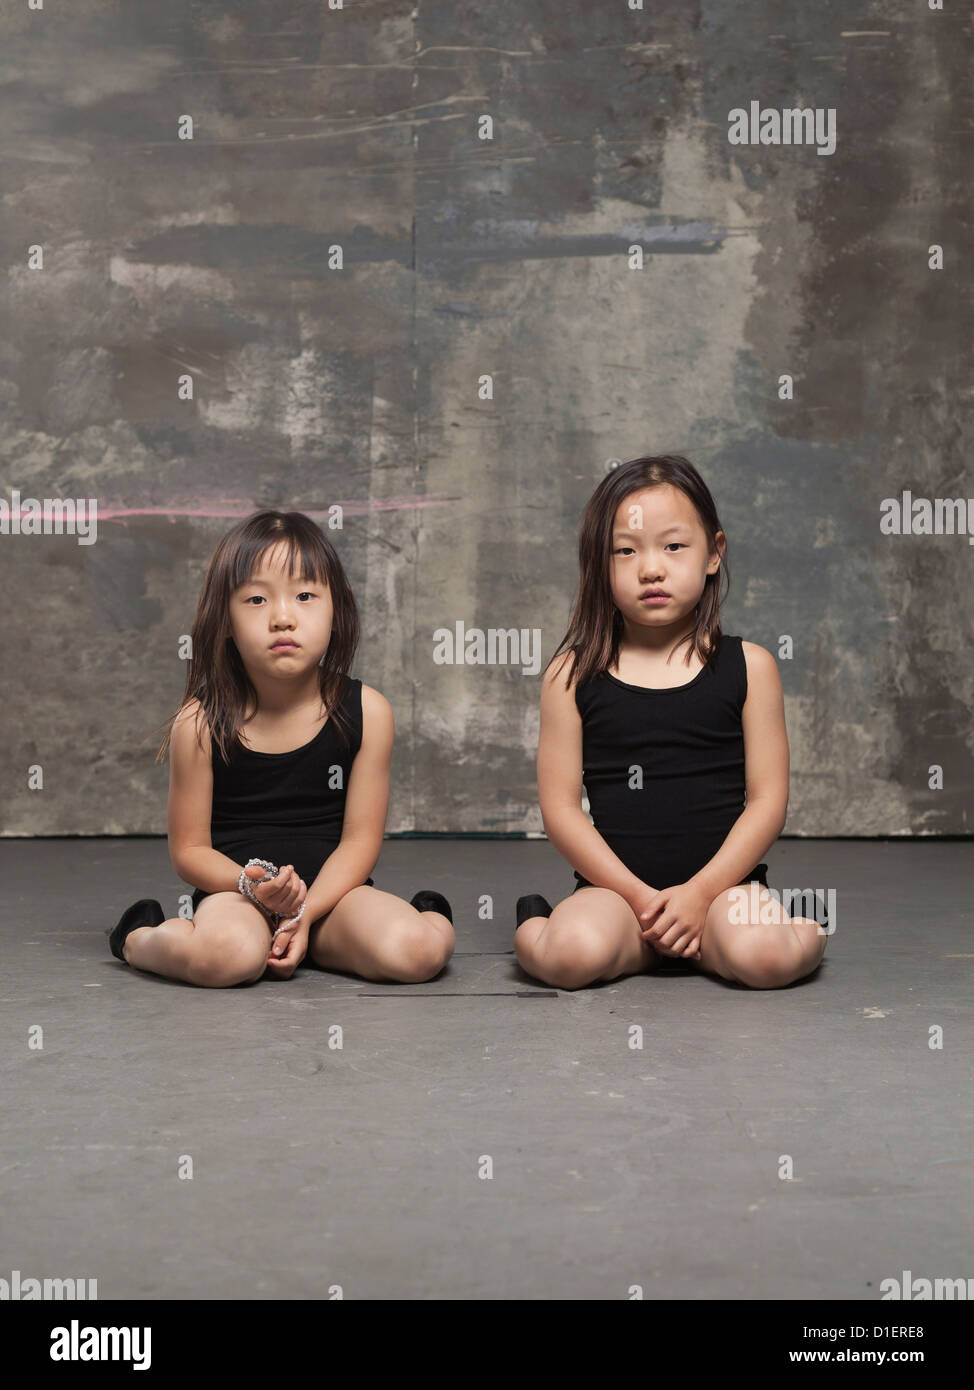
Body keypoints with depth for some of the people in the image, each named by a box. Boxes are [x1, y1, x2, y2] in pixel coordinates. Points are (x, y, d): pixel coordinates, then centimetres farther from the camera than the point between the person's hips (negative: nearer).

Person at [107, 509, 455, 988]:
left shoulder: (366, 712, -3)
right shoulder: (201, 724, -7)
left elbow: (360, 839, -2)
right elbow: (189, 848, -2)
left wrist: (305, 912, -16)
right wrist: (255, 888, -21)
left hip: (333, 891, 2)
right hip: (235, 890, -1)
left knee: (416, 950, -28)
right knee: (227, 954, -36)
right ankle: (139, 938, -4)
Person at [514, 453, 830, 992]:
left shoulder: (748, 665, 3)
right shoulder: (573, 675, 2)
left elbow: (768, 799, 0)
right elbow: (559, 805, -1)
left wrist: (700, 892, -11)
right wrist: (640, 897, -10)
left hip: (723, 881, 0)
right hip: (614, 886, 0)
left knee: (765, 956, -30)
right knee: (572, 955, -31)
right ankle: (533, 924, 3)